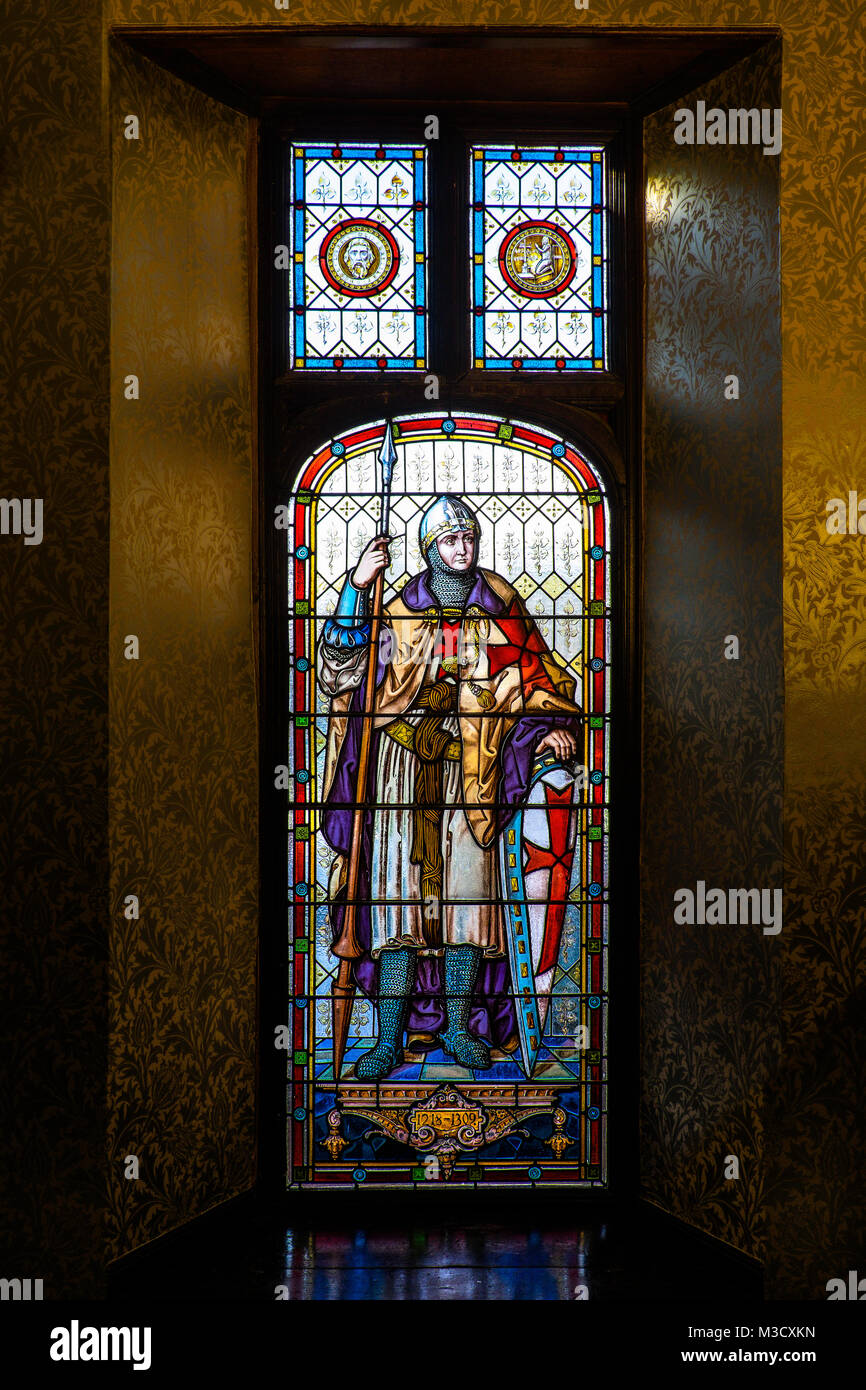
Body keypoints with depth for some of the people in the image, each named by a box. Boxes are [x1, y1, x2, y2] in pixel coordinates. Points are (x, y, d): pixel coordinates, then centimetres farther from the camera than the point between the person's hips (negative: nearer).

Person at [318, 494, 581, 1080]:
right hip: (406, 757, -1)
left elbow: (535, 669, 13)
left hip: (471, 765, 1)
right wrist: (357, 587, -10)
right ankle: (391, 1039, -2)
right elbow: (341, 664, -2)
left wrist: (553, 723, -2)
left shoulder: (498, 601, 8)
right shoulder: (403, 607, 6)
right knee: (400, 892, -5)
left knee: (468, 890, -1)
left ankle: (458, 1026, 12)